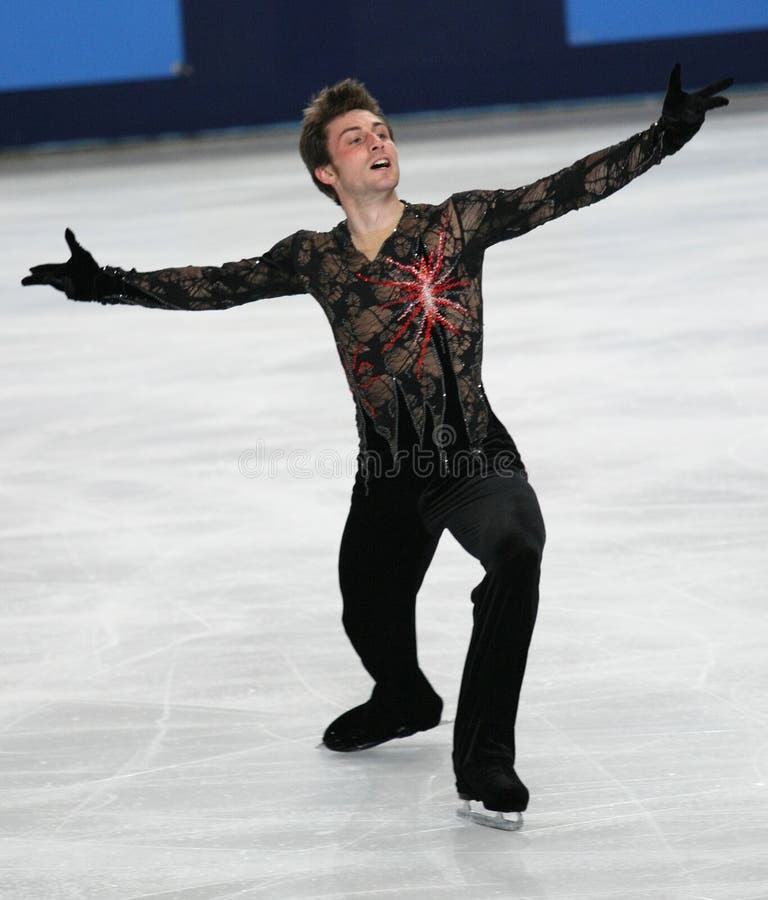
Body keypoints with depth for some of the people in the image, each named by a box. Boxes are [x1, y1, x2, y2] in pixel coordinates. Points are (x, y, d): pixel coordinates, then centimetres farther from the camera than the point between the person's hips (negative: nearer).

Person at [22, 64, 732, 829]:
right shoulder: (314, 259, 3)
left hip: (476, 454, -3)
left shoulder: (458, 223, -4)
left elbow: (563, 191, -11)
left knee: (516, 552, -32)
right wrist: (106, 284, 0)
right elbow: (215, 286, 7)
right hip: (387, 476, 4)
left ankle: (483, 759, -23)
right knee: (370, 620, 15)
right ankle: (403, 703, 55)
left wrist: (664, 136, -20)